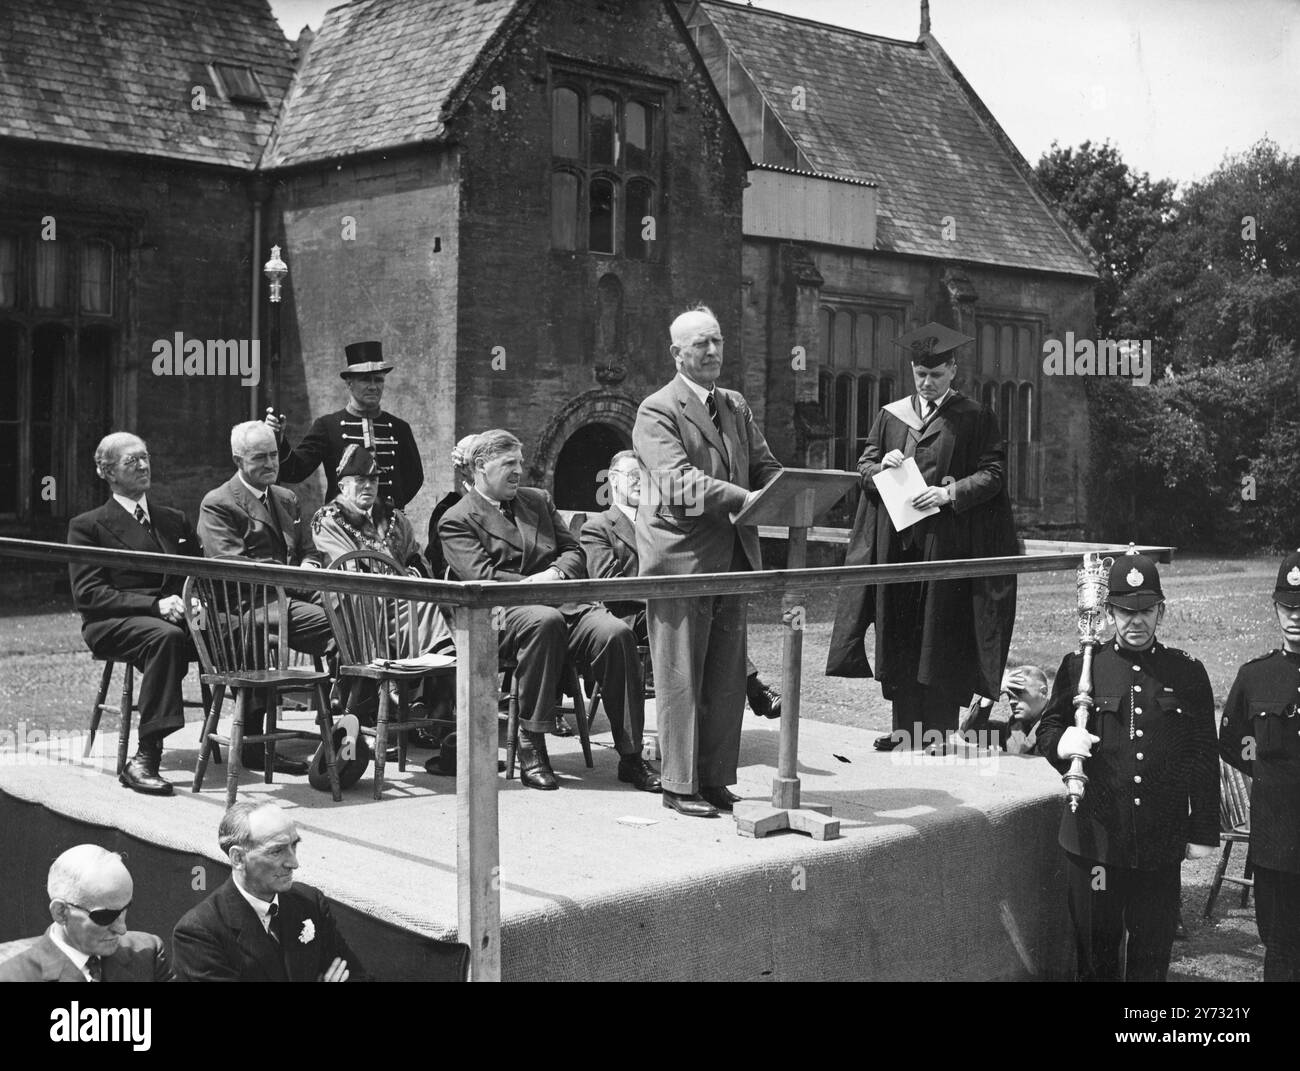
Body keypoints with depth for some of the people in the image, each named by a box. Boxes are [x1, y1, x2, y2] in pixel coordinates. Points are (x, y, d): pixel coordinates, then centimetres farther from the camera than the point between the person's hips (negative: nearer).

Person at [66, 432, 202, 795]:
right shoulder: (88, 526, 8)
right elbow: (87, 595, -3)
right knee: (165, 636, -40)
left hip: (177, 617, 4)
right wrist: (154, 604, -17)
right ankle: (145, 759, -39)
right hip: (113, 624, -4)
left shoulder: (175, 520, 24)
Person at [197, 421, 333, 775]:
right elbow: (231, 564, -9)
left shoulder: (287, 499, 25)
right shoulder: (217, 504, 2)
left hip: (288, 598, 7)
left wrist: (309, 568, -1)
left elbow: (310, 552, 25)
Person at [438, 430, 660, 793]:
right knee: (545, 620, -40)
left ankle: (630, 757, -21)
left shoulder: (538, 500, 26)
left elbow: (574, 552, 19)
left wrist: (555, 574, -3)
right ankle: (531, 747, -30)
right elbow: (482, 577, -7)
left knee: (616, 633, -26)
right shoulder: (457, 520, 7)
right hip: (503, 612, -5)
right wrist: (534, 585, -14)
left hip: (565, 601, 5)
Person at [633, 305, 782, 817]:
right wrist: (744, 498, -31)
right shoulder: (657, 411, -7)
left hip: (732, 558, 7)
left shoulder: (736, 406, 18)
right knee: (681, 678, -1)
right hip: (681, 559, -7)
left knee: (727, 678, 10)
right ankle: (680, 785, 7)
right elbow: (678, 483, -20)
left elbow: (764, 466, 15)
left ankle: (715, 779, 20)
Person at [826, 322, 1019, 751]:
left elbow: (993, 474, -3)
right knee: (898, 630, 4)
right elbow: (864, 465, 14)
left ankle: (939, 727, 5)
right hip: (896, 539, 4)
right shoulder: (891, 415, 13)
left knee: (941, 631, -2)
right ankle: (905, 724, 11)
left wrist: (950, 493, -17)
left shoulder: (975, 418, 2)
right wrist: (881, 467, -9)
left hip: (948, 536, -4)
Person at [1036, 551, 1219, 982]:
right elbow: (1047, 728, 9)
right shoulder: (1079, 667, 2)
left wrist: (1203, 832, 4)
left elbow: (1204, 758, 5)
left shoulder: (1188, 674, 4)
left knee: (1153, 947, 9)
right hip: (1095, 837, 0)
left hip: (1162, 843, 1)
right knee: (1095, 945, 8)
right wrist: (1061, 742, -15)